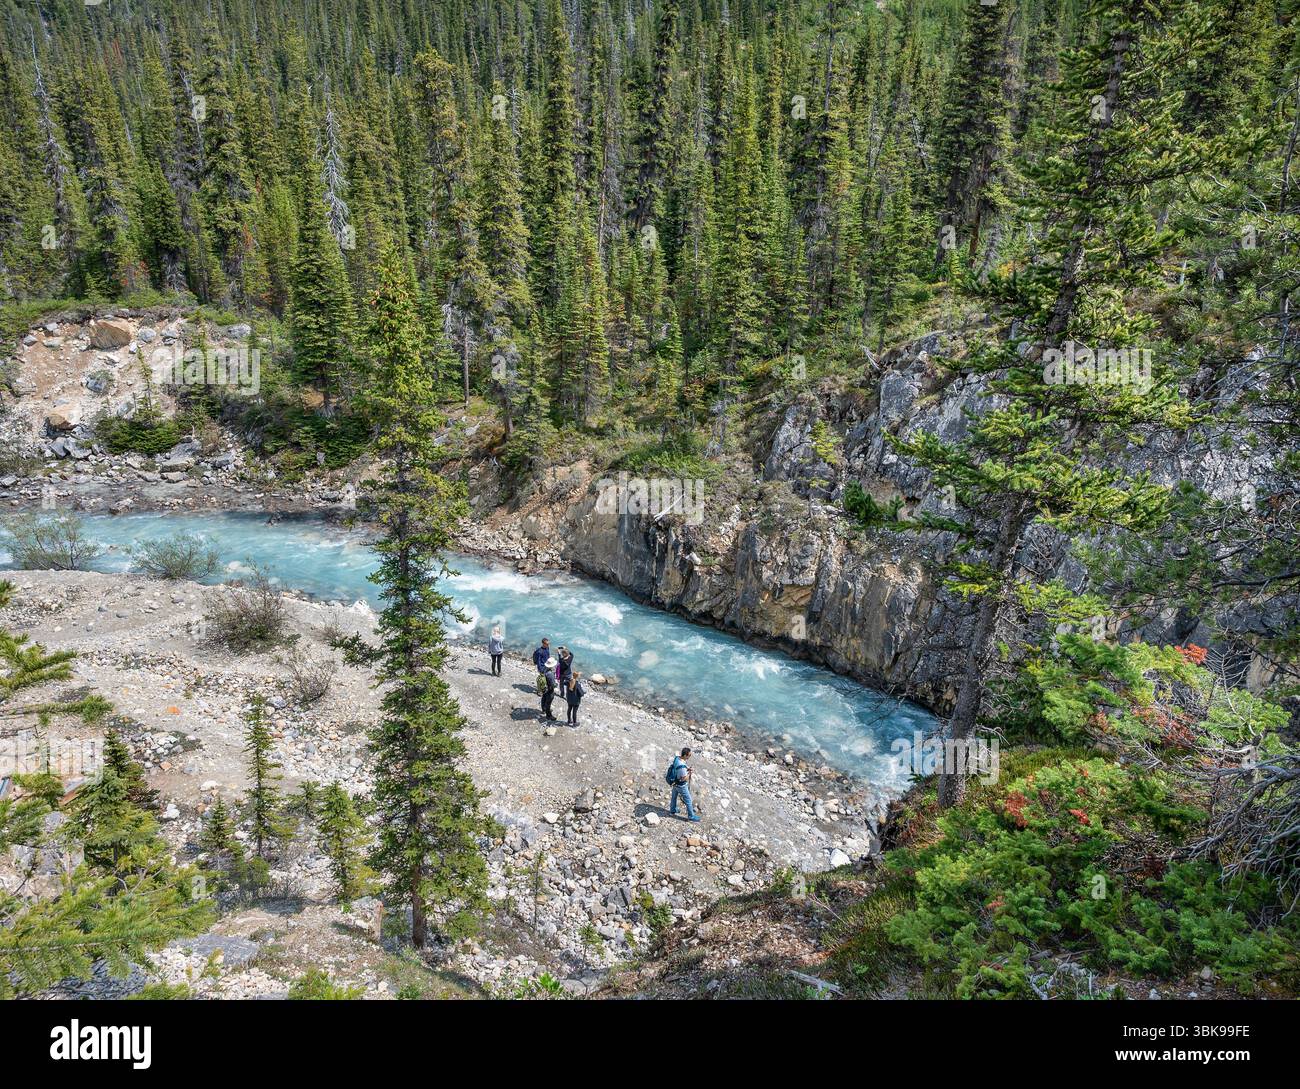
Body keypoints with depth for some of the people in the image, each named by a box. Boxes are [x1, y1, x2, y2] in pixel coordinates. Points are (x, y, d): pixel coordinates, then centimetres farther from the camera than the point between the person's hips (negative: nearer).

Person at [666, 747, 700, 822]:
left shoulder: (676, 758, -14)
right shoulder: (682, 766, -40)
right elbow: (684, 779, -29)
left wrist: (687, 768, -6)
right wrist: (689, 773, -13)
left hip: (674, 782, 8)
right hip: (681, 786, -8)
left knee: (674, 797, 28)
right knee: (688, 800, 11)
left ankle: (672, 811, 49)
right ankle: (691, 816, 28)